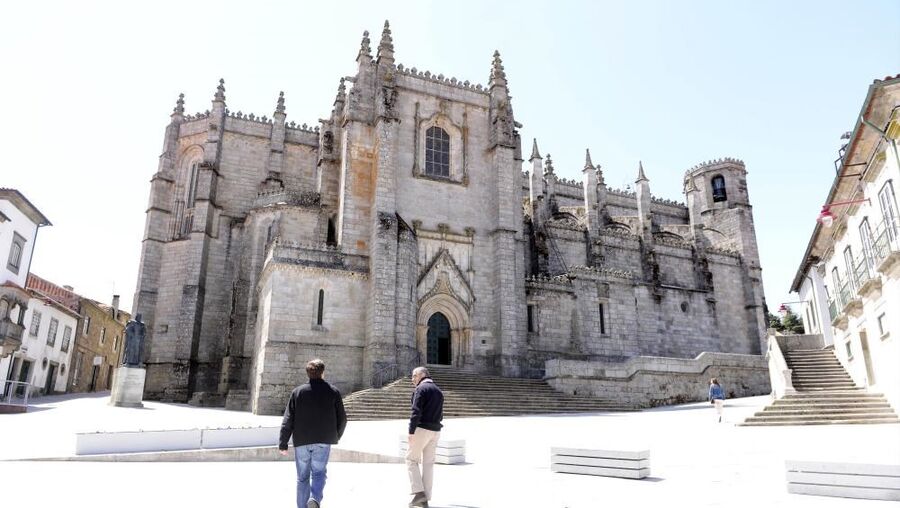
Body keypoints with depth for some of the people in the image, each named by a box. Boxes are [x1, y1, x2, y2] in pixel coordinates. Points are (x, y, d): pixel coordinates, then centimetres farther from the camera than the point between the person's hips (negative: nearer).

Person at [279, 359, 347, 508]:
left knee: (302, 476, 13)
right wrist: (336, 437, 19)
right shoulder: (333, 392, 0)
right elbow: (342, 419, 4)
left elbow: (288, 420, -2)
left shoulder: (297, 392, 1)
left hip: (301, 441, 1)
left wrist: (283, 443, 3)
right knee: (319, 473, 9)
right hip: (323, 441, -1)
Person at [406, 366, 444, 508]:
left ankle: (418, 492, -7)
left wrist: (411, 431, -15)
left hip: (421, 429, -7)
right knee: (428, 463, 9)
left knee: (411, 460, 3)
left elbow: (416, 411, -16)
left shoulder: (421, 389, -7)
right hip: (435, 431, 7)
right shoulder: (439, 391, 18)